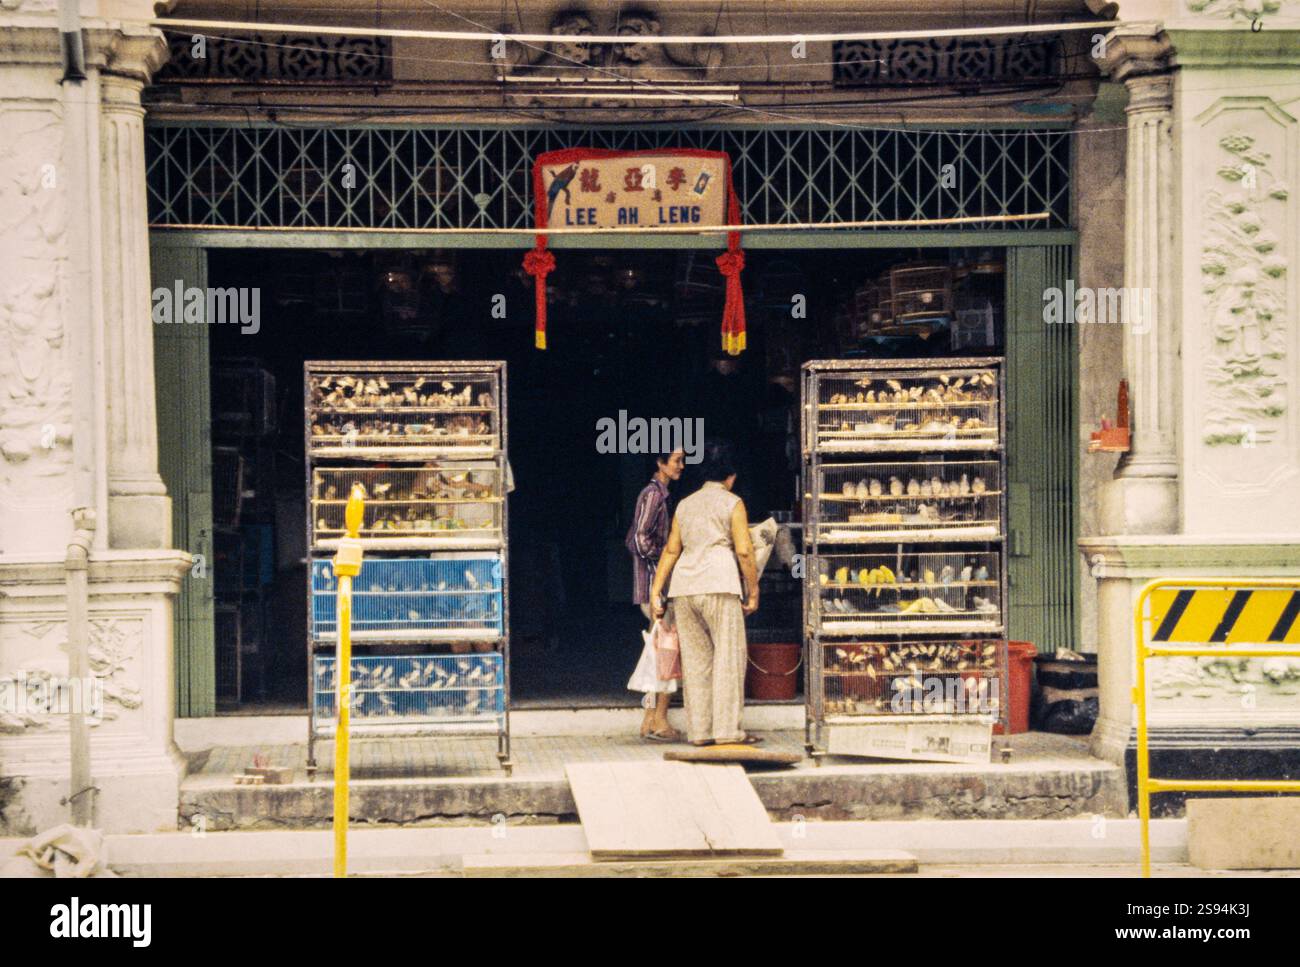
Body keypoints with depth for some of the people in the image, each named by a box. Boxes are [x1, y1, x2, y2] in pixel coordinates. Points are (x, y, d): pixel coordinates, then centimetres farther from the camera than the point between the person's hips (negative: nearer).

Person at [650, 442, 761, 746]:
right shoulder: (732, 504, 1)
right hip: (719, 584, -6)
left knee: (695, 658, 8)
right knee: (729, 654, -3)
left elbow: (671, 550, 13)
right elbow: (744, 551, -7)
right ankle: (727, 729, -8)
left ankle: (699, 730, 8)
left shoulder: (685, 505, 16)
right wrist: (753, 590, 1)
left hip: (683, 584, 6)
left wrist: (656, 590, 12)